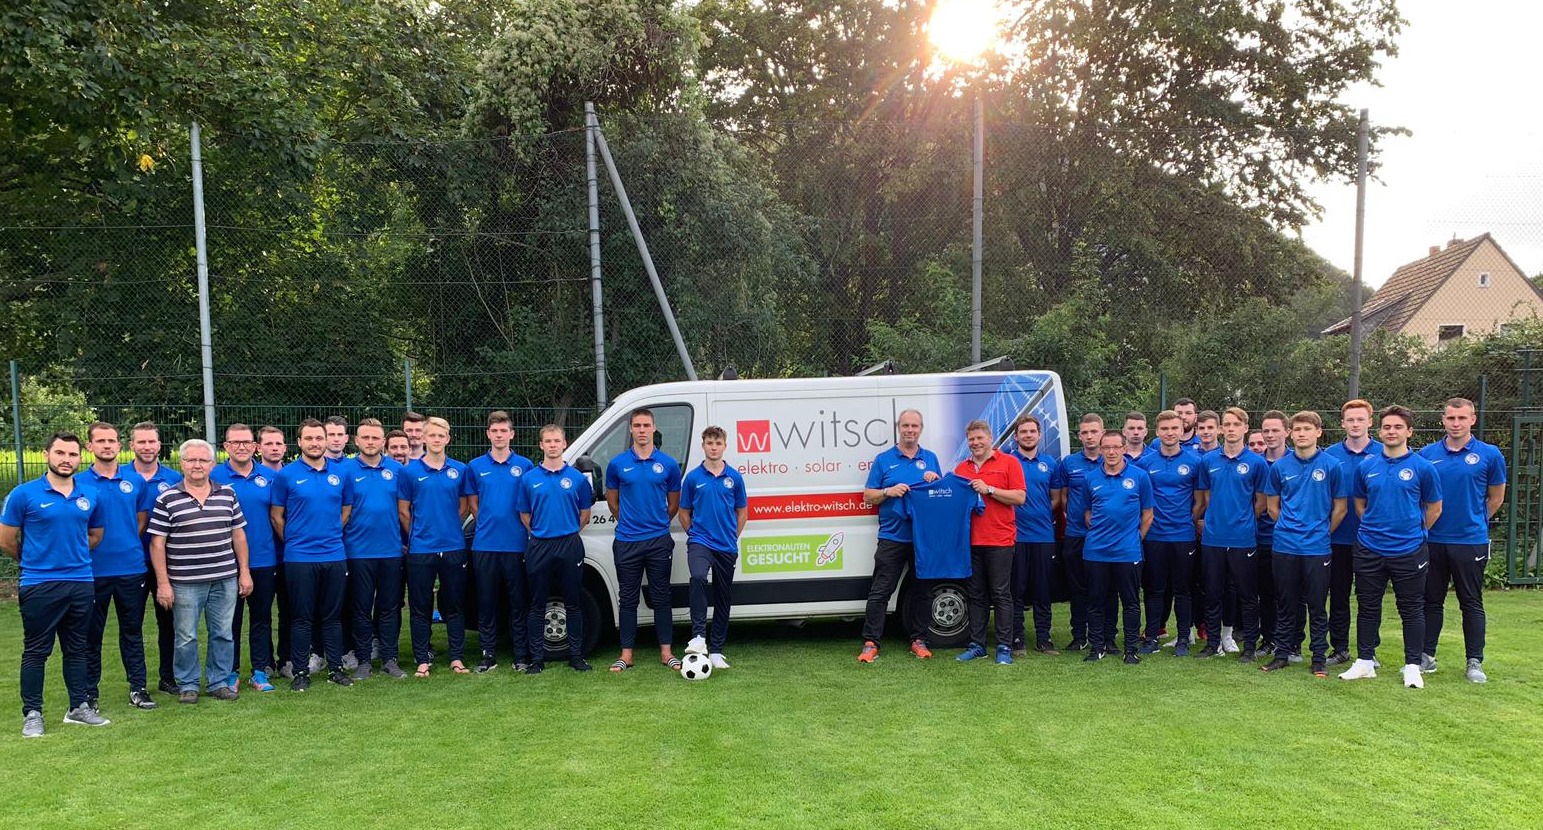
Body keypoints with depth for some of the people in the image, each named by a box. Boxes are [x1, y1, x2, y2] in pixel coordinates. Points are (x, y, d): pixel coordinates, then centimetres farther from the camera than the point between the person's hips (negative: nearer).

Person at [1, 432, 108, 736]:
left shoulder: (90, 495, 5)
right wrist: (33, 562, 11)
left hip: (81, 583, 4)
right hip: (39, 585, -4)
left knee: (76, 649, 13)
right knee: (36, 652, 4)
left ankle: (79, 707, 22)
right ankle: (32, 714, 14)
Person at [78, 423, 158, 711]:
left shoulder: (136, 482, 5)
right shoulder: (79, 482, -3)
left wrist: (126, 543, 3)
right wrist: (90, 546, -6)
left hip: (131, 567, 2)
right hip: (93, 569, -2)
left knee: (133, 631, 10)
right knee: (91, 634, 8)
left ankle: (138, 688, 18)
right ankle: (89, 692, 18)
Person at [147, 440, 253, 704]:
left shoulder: (228, 494, 8)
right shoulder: (167, 499, -2)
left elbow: (238, 534, 11)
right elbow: (157, 543, -3)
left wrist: (244, 572, 6)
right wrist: (163, 583, -7)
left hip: (225, 580, 3)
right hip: (184, 582, -3)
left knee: (223, 634, 8)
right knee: (186, 637, 6)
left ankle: (219, 682, 21)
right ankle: (188, 685, 20)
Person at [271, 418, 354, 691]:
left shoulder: (341, 475, 6)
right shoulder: (286, 475, -2)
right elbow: (276, 516, 3)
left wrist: (331, 536, 9)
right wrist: (293, 542, 5)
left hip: (335, 556, 3)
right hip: (299, 557, -2)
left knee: (333, 616, 10)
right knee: (302, 618, 4)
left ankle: (335, 669, 18)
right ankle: (301, 672, 12)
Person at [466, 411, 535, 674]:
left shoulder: (525, 465, 3)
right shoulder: (475, 466, 7)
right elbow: (472, 503, 11)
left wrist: (526, 532, -2)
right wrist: (489, 524, 2)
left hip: (517, 544, -1)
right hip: (484, 544, 1)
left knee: (518, 603, 4)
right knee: (486, 602, 6)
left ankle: (521, 656, 12)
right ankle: (488, 655, 14)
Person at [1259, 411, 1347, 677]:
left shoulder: (1333, 466, -2)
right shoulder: (1280, 466, 3)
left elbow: (1339, 508, 5)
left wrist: (1321, 532, 8)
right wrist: (1289, 527, 9)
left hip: (1317, 547, -2)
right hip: (1284, 546, 2)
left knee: (1317, 606, 5)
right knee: (1285, 604, 10)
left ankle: (1319, 658, 14)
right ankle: (1283, 653, 19)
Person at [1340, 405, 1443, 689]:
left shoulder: (1423, 467, -4)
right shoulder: (1366, 467, 3)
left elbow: (1434, 508, 5)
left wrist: (1412, 531, 8)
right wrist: (1375, 526, 10)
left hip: (1409, 551, -3)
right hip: (1369, 549, 3)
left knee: (1411, 609, 5)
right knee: (1367, 607, 9)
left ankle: (1412, 666, 15)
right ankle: (1365, 661, 19)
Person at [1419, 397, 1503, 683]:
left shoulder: (1490, 455, -3)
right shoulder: (1427, 454, 2)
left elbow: (1496, 498, 7)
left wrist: (1474, 520, 11)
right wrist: (1424, 524, 6)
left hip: (1471, 541, -2)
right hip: (1432, 540, 2)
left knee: (1471, 603, 5)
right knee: (1431, 601, 10)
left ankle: (1475, 662, 14)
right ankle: (1426, 656, 18)